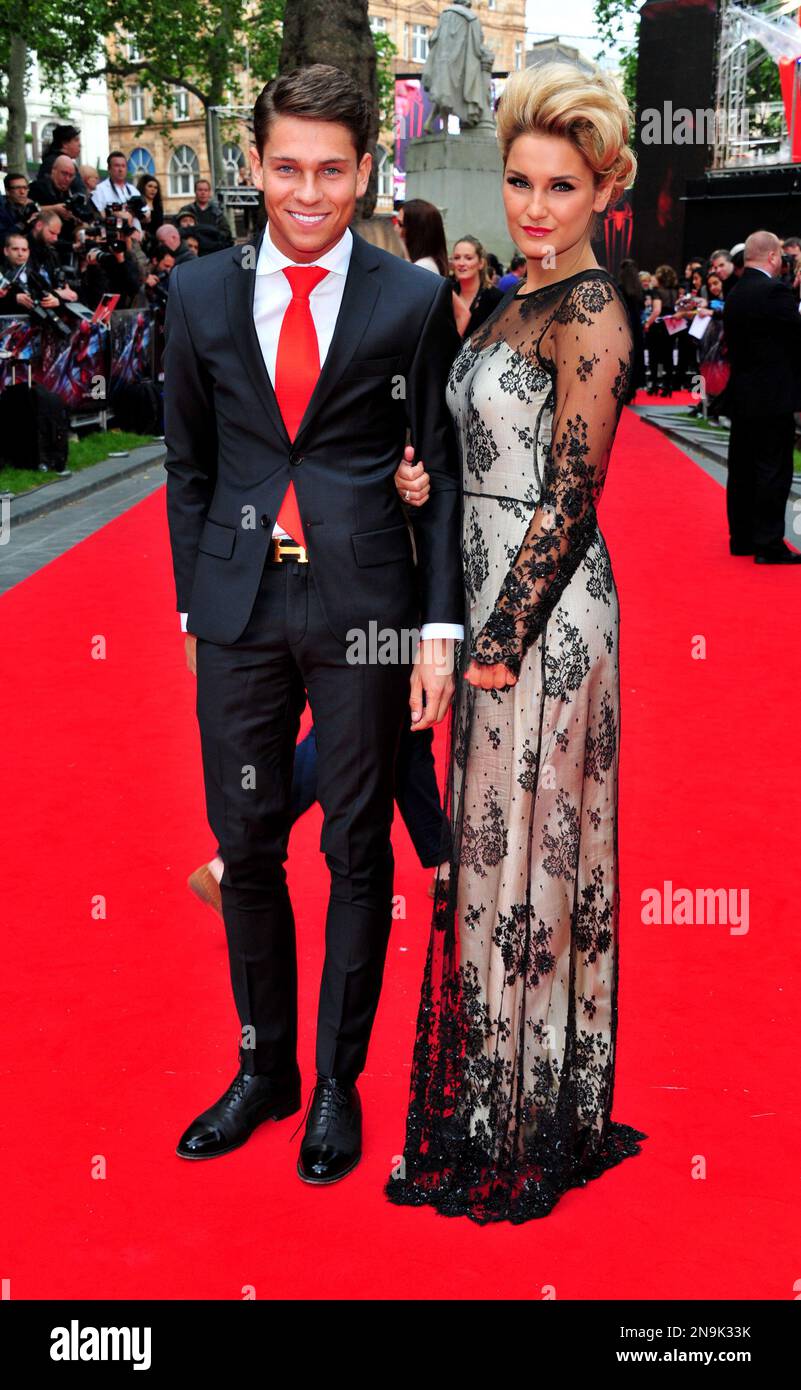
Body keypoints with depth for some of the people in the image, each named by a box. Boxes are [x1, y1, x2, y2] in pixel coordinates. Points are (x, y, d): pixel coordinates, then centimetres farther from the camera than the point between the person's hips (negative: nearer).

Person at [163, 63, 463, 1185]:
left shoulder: (414, 300, 0)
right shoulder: (201, 293, 7)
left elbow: (442, 471, 0)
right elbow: (188, 462, 12)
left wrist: (439, 626, -5)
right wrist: (194, 605, 10)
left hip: (365, 605, -2)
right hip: (239, 607, 3)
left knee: (358, 849, 7)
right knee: (245, 845, 9)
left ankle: (339, 1080, 23)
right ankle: (264, 1067, 27)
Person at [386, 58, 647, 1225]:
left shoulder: (590, 310, -14)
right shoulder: (524, 299, 13)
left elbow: (571, 496, -17)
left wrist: (504, 638, -16)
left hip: (545, 611, -9)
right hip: (496, 599, 9)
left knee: (526, 846, 1)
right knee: (490, 837, 15)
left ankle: (529, 1129, 17)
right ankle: (495, 1097, 31)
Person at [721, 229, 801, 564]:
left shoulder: (734, 295, 9)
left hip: (741, 395, 8)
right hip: (773, 398, -8)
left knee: (742, 470, 12)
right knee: (773, 472, -3)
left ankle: (742, 538, 19)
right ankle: (769, 545, -1)